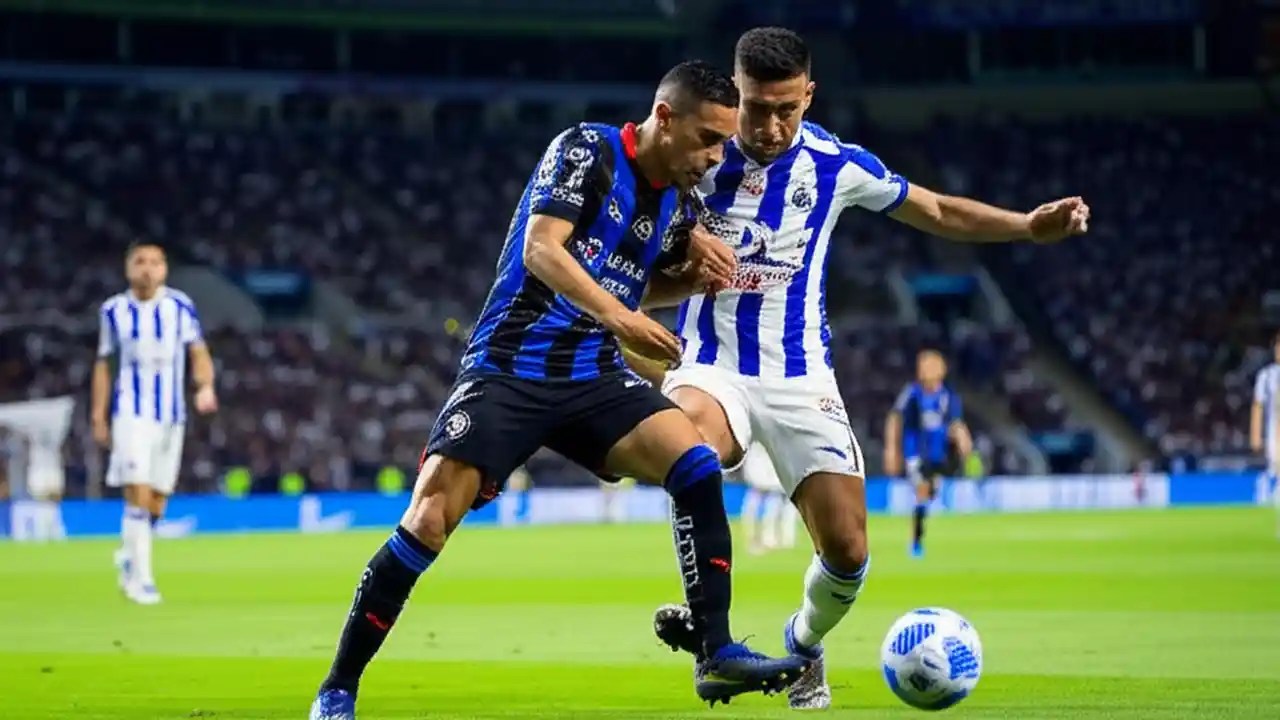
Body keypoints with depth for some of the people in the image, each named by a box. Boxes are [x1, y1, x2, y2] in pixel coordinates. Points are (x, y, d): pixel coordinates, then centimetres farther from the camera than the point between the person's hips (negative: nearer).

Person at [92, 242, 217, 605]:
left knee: (157, 502, 7)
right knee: (138, 492, -17)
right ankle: (140, 578, -14)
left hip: (171, 414, 2)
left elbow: (198, 353, 3)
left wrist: (206, 386, -17)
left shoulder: (180, 306, 1)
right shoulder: (114, 310, 3)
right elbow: (103, 364, 11)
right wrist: (99, 415, 7)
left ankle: (129, 553, 34)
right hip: (132, 412, -2)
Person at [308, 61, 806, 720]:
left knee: (697, 467, -17)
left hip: (593, 378, 6)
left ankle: (716, 655, -13)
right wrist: (617, 316, -35)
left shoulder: (676, 205, 9)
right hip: (508, 371, -5)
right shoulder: (586, 150, -10)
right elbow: (541, 249, -22)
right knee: (426, 525, -14)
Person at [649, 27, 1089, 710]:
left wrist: (1029, 225, -1)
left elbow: (938, 212, 12)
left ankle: (803, 648, 26)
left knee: (847, 552, -6)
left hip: (800, 378, 2)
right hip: (710, 365, -2)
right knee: (691, 439, -39)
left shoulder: (836, 164, -2)